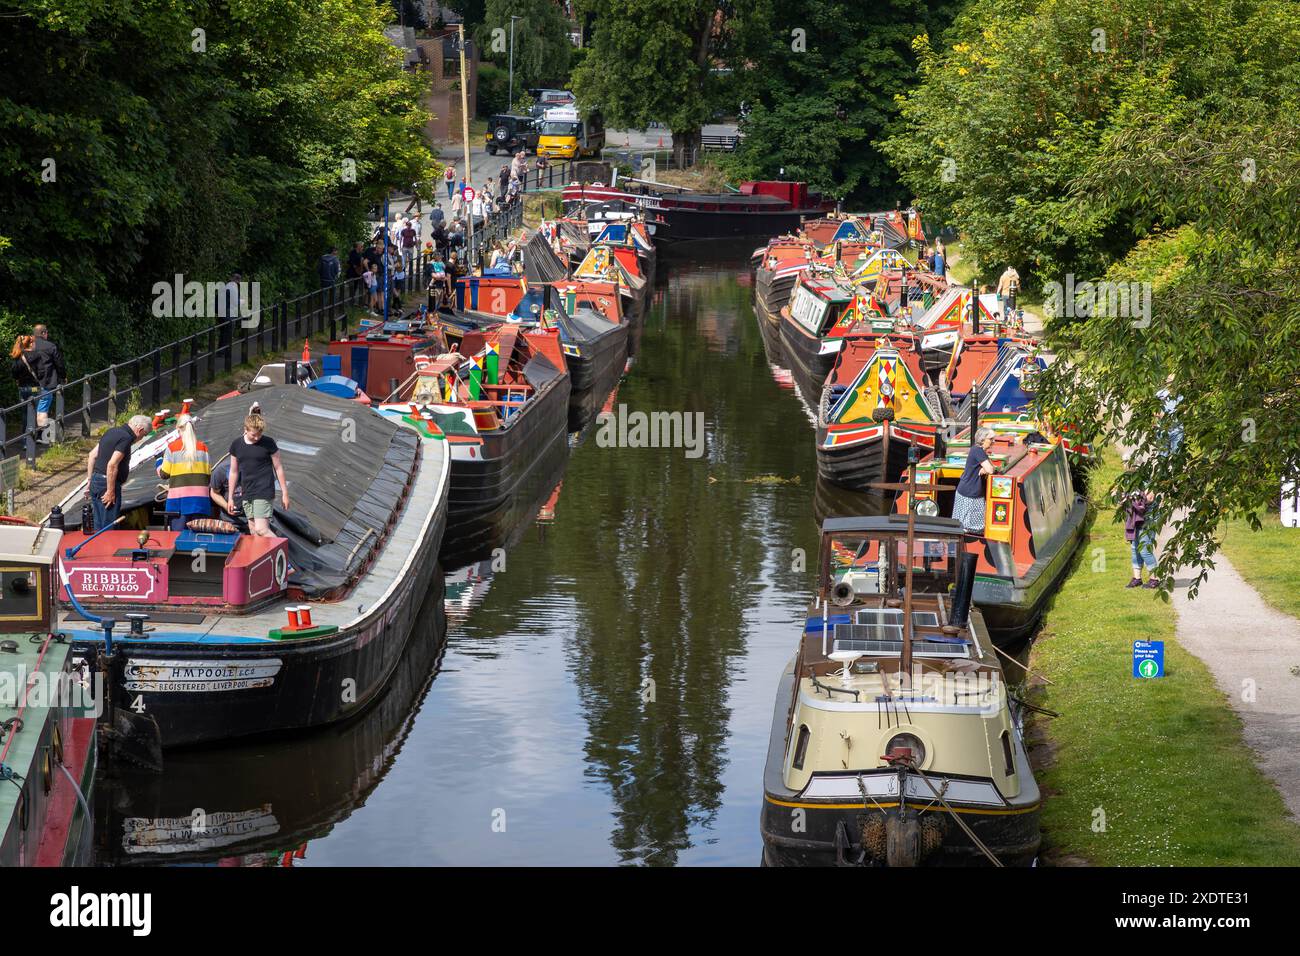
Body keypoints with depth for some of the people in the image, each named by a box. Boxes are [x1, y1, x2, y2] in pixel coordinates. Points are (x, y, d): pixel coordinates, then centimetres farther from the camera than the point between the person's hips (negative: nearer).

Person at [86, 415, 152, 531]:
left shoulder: (112, 431, 14)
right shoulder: (126, 438, -15)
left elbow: (92, 455, 17)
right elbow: (112, 465, -23)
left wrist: (90, 480, 20)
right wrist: (110, 491, -19)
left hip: (95, 482, 9)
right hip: (107, 484, -9)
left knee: (99, 526, 14)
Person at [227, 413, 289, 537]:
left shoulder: (268, 443, -7)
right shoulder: (236, 445, 4)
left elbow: (278, 468, -1)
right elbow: (234, 472, 12)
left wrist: (284, 493, 0)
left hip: (264, 493, -5)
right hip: (247, 494, 5)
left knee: (261, 529, -17)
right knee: (253, 531, 7)